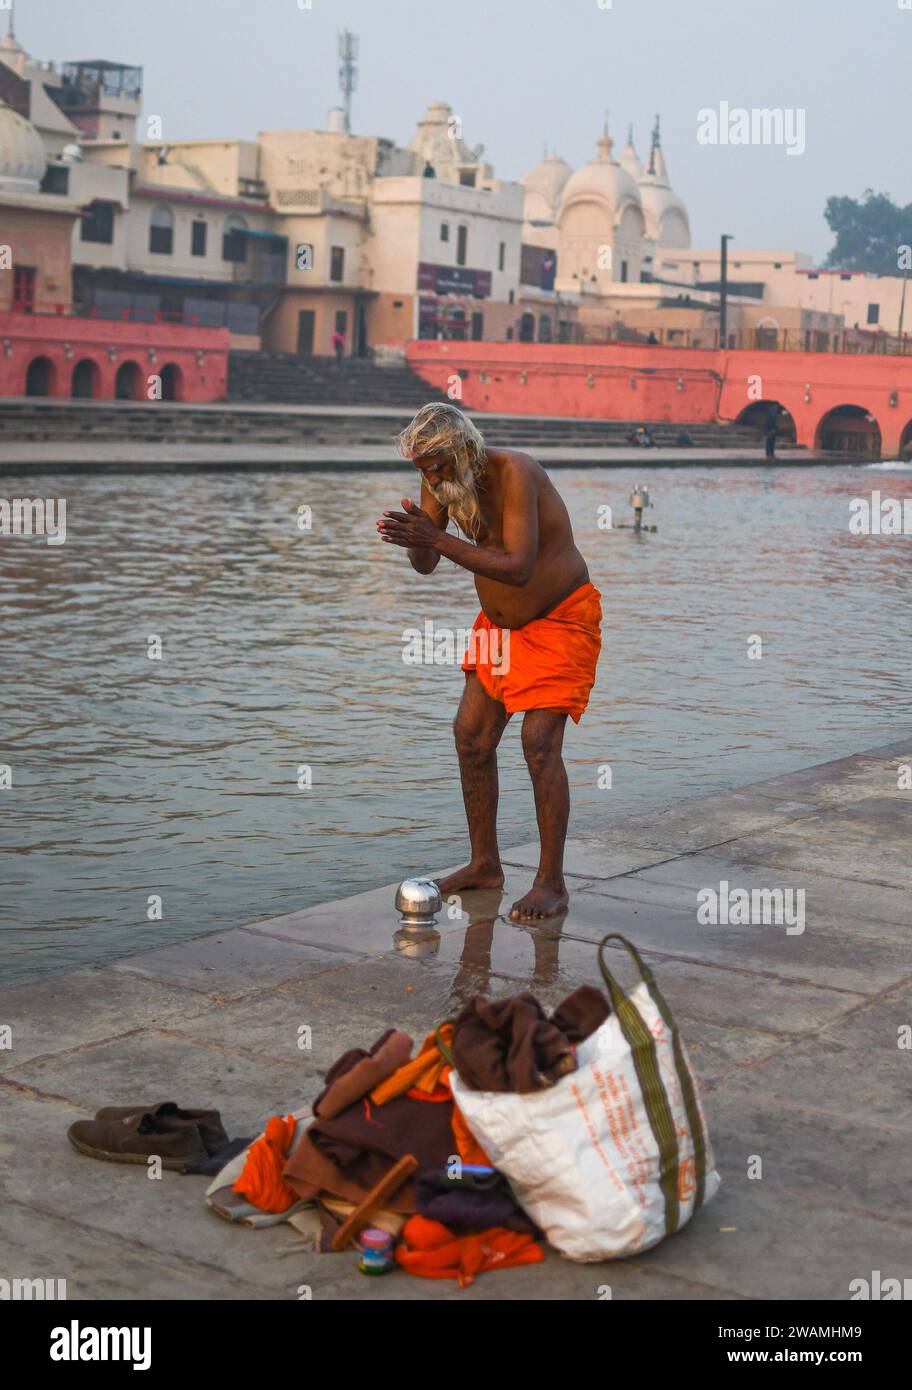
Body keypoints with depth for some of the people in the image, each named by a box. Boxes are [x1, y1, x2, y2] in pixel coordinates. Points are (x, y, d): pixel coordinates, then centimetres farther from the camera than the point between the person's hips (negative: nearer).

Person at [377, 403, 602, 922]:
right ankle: (485, 864, 18)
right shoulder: (441, 480, -6)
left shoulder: (513, 472, -28)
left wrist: (439, 539, -40)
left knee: (540, 742, -15)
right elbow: (426, 565, -2)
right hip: (500, 622, 8)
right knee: (472, 735, 5)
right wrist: (417, 540, -25)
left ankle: (552, 883, -9)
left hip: (561, 619, -8)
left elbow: (518, 567, -36)